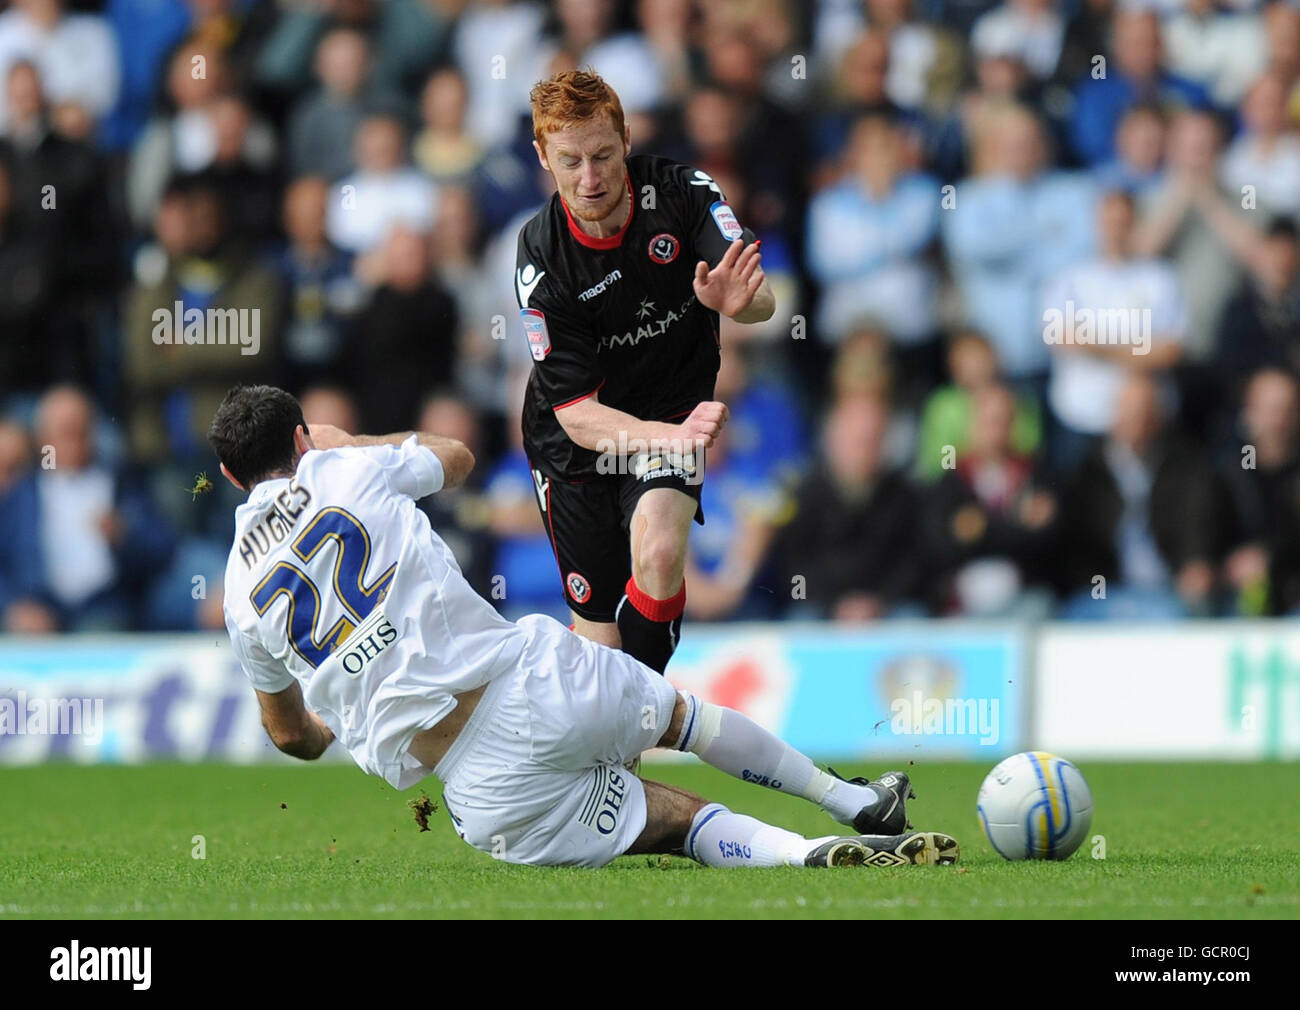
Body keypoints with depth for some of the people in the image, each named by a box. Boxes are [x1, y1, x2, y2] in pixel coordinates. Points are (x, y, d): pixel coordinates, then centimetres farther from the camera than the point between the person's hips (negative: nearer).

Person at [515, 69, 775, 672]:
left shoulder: (682, 192, -18)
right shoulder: (541, 259, -22)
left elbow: (763, 303, -23)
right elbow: (576, 414, -23)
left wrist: (737, 301, -49)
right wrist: (674, 437, -41)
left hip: (677, 410, 0)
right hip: (578, 442, 0)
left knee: (658, 552, -29)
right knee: (598, 633, 4)